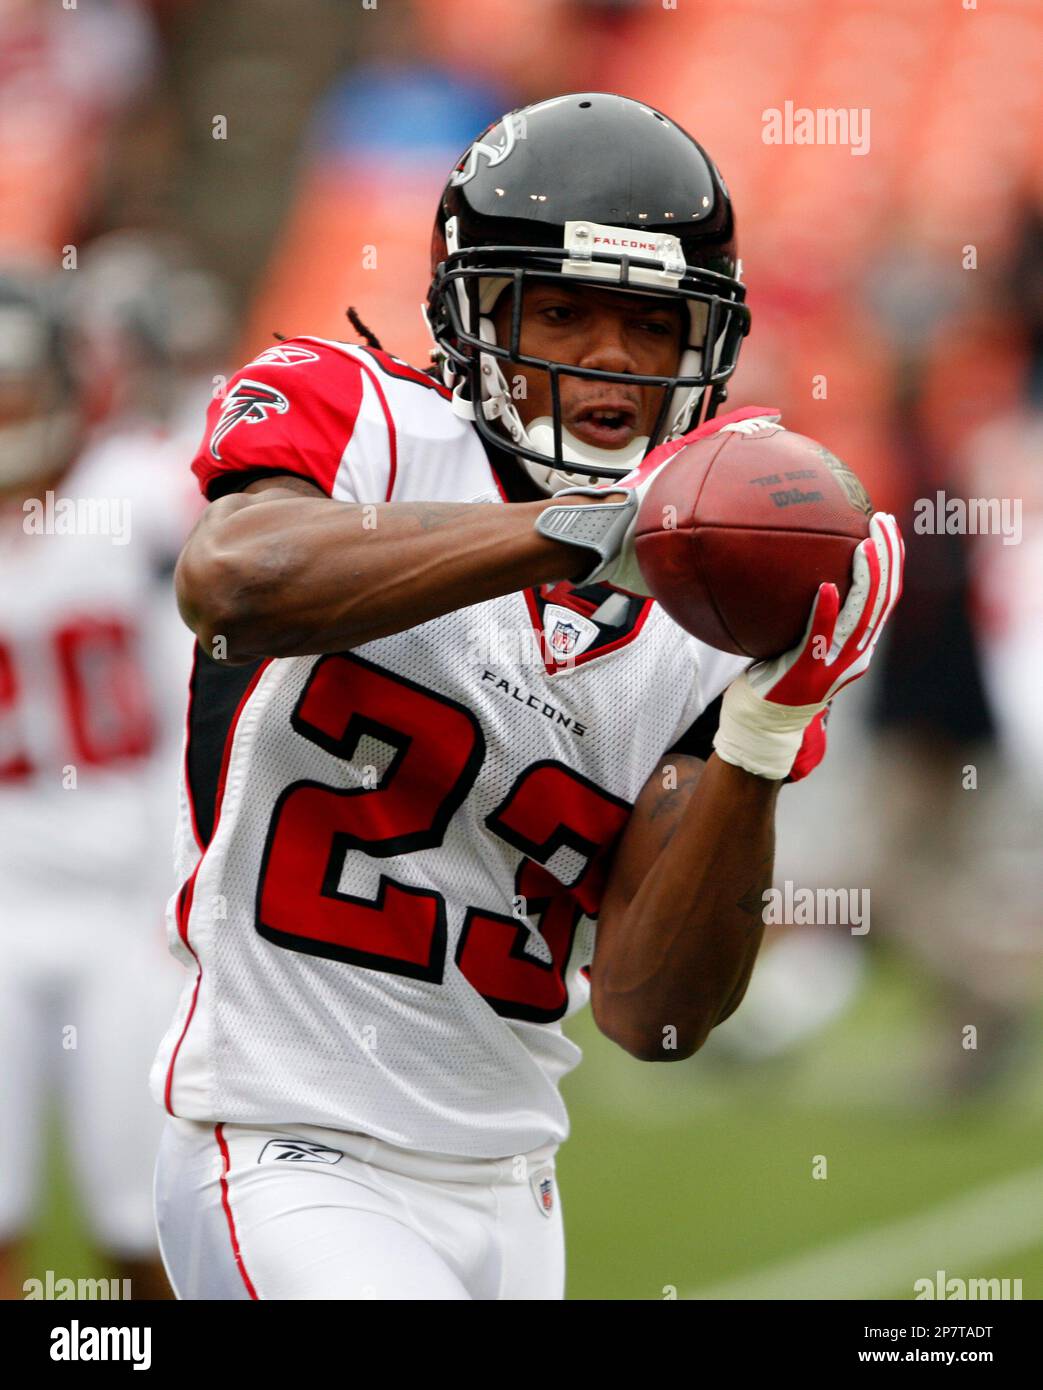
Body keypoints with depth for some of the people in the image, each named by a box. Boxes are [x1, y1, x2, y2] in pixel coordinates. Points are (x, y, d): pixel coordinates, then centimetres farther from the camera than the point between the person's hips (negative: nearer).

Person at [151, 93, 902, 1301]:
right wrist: (585, 529, -33)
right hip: (283, 1167, -5)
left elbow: (653, 1015, -2)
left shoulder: (709, 621, 5)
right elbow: (230, 584, -29)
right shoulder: (357, 423, -4)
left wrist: (761, 739, -14)